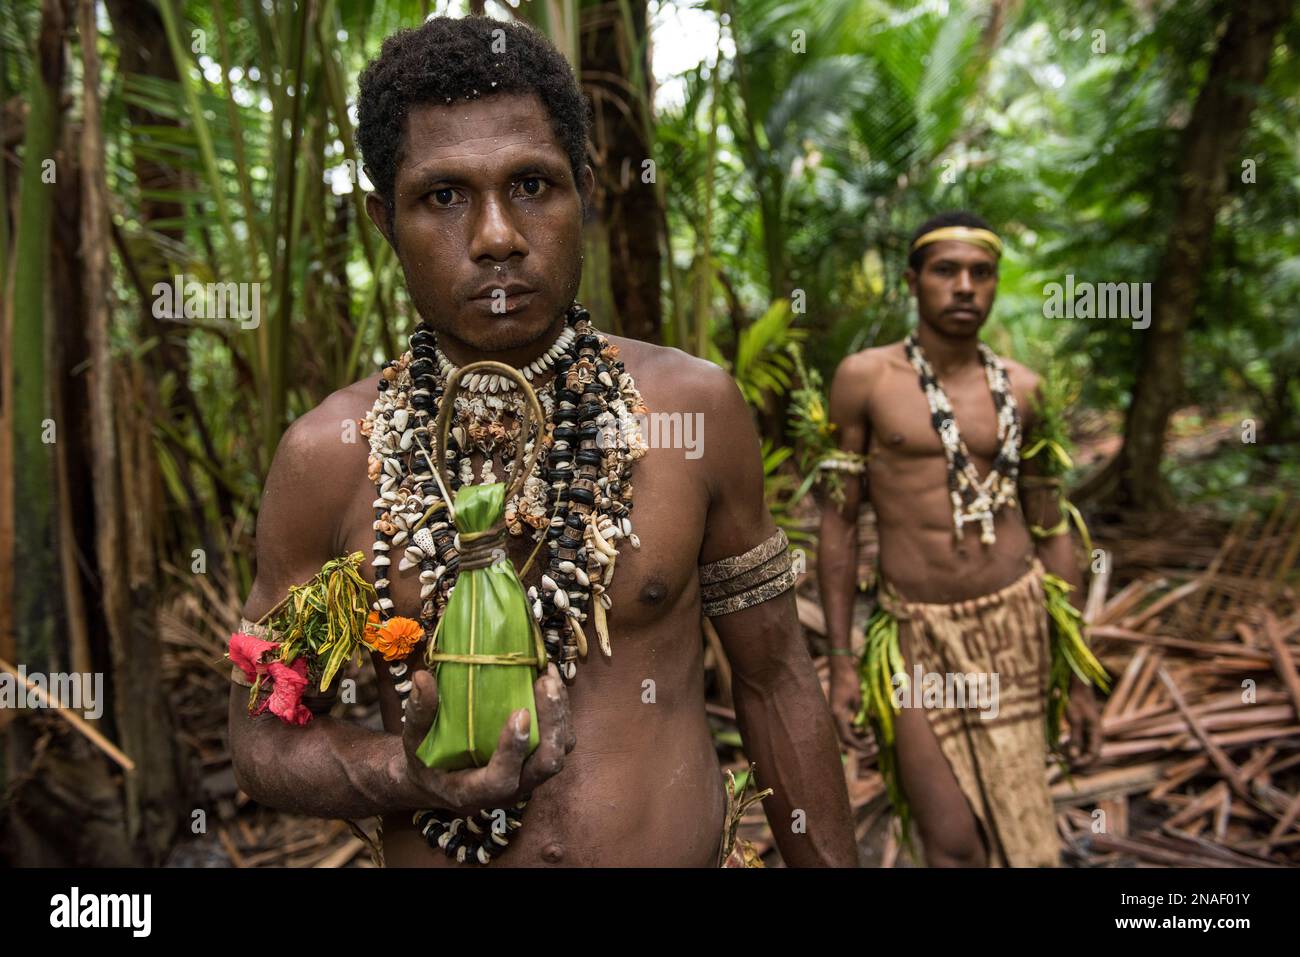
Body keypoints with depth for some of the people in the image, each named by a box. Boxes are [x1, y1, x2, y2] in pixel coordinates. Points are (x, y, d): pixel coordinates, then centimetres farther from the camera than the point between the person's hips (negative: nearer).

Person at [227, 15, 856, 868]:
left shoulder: (695, 407, -12)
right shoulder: (328, 457, -14)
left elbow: (773, 678, -4)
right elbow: (268, 738, -5)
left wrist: (830, 858, 0)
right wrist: (417, 777, -23)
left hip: (689, 849, 1)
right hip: (438, 845, 0)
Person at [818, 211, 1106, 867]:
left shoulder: (1020, 389, 3)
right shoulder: (864, 377, -5)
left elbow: (1050, 530, 9)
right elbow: (838, 522, -3)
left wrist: (1078, 673, 8)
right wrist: (840, 660, -6)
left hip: (1015, 624, 3)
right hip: (915, 636, -2)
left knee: (1020, 832, 9)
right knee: (954, 844, -4)